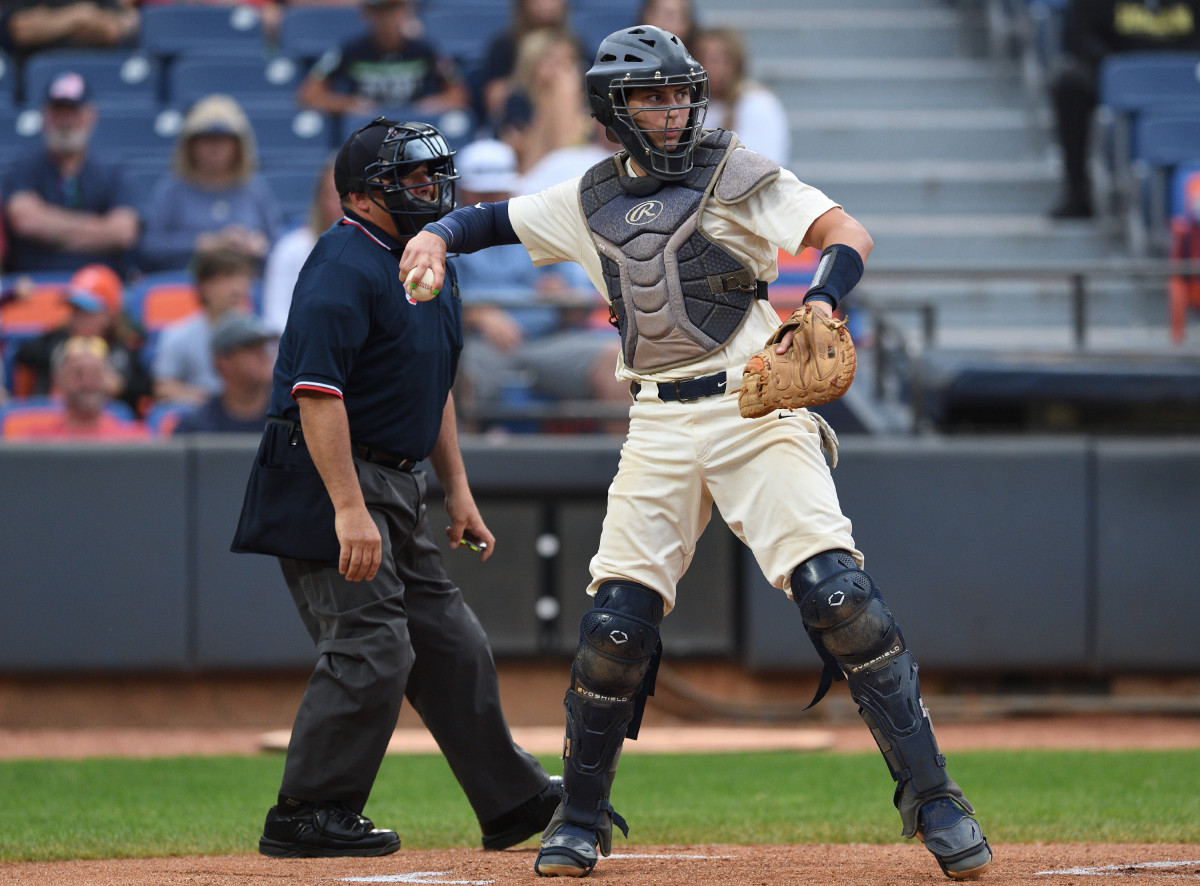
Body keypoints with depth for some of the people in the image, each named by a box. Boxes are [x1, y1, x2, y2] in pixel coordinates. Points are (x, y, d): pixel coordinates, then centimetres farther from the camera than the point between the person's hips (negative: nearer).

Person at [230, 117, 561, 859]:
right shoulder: (345, 267, -16)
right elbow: (317, 392, -25)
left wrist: (458, 488, 19)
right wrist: (349, 510, -30)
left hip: (394, 485, 10)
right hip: (330, 477, -10)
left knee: (451, 643, 13)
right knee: (372, 651, -13)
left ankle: (512, 801, 21)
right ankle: (308, 817, -6)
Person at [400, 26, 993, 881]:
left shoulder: (735, 174, -1)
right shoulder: (590, 200, 12)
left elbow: (847, 233, -11)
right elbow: (498, 218, 27)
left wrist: (823, 298, -32)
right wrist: (440, 233, 4)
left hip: (754, 407, -3)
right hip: (660, 425, 4)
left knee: (837, 593, -17)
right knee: (618, 618, -3)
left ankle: (932, 799, -12)